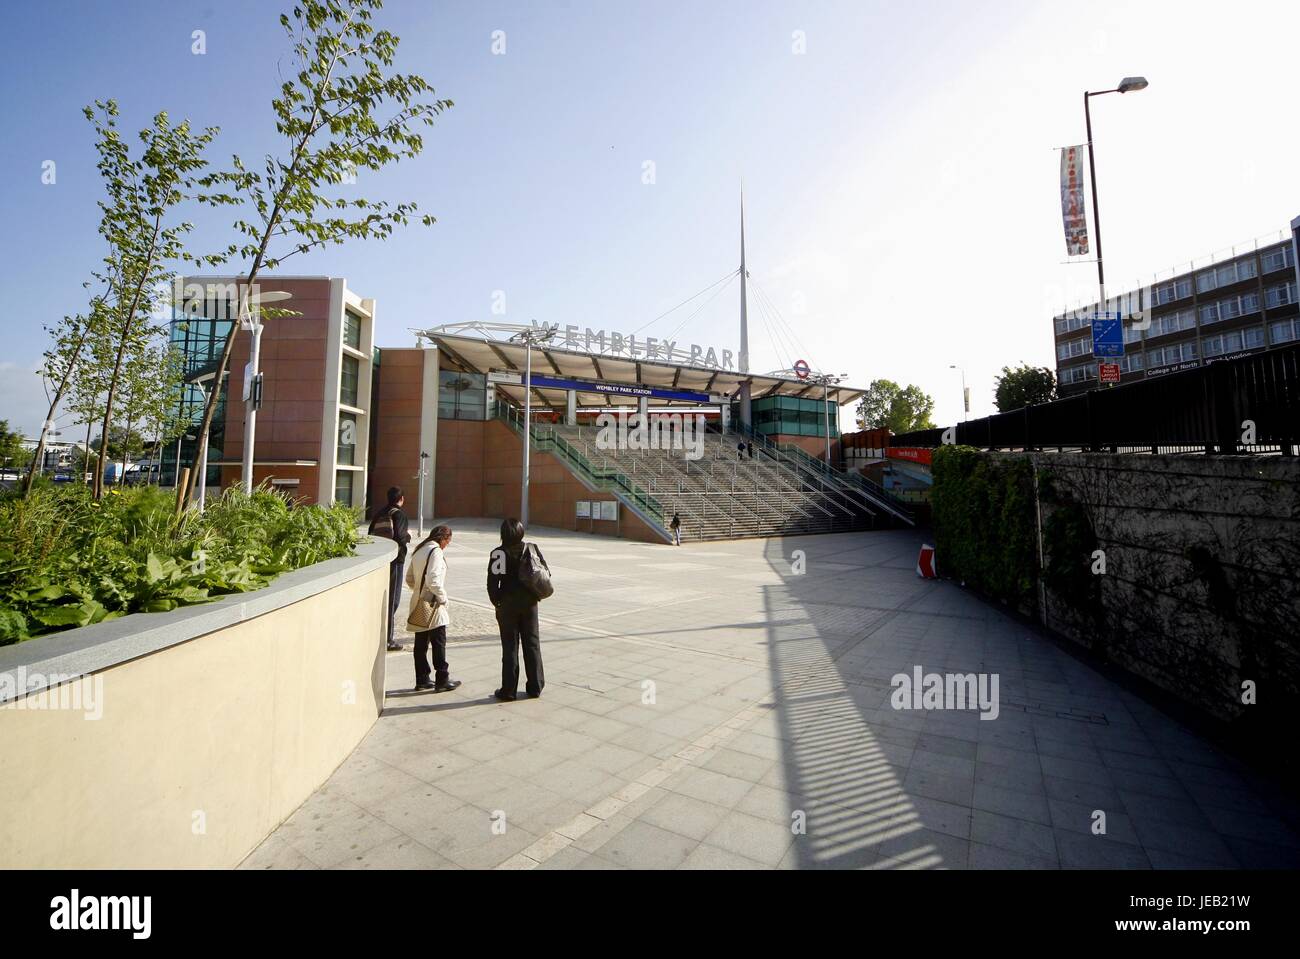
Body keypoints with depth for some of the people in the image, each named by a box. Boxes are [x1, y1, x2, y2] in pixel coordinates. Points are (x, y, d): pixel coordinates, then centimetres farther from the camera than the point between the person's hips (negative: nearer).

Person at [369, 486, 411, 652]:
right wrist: (408, 535, -1)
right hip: (395, 560, -7)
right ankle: (387, 640, 3)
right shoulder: (399, 514, -12)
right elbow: (399, 537, -22)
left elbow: (371, 534, 10)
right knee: (392, 599, 0)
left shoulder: (379, 514, 9)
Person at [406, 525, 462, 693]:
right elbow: (433, 580, -24)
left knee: (421, 644, 13)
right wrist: (443, 598, -13)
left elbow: (409, 578, 17)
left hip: (419, 605, 9)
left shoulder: (418, 551, 11)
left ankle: (422, 679, 21)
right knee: (439, 644, 0)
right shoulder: (436, 552, -16)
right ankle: (442, 680, 6)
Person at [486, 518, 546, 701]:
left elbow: (493, 581, -12)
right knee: (532, 644, 12)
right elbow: (545, 571, -2)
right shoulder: (532, 548, -4)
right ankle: (535, 686, 20)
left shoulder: (498, 553, -10)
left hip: (507, 605, -2)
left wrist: (496, 602, 2)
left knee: (510, 647, 7)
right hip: (529, 604, 2)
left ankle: (508, 690, 13)